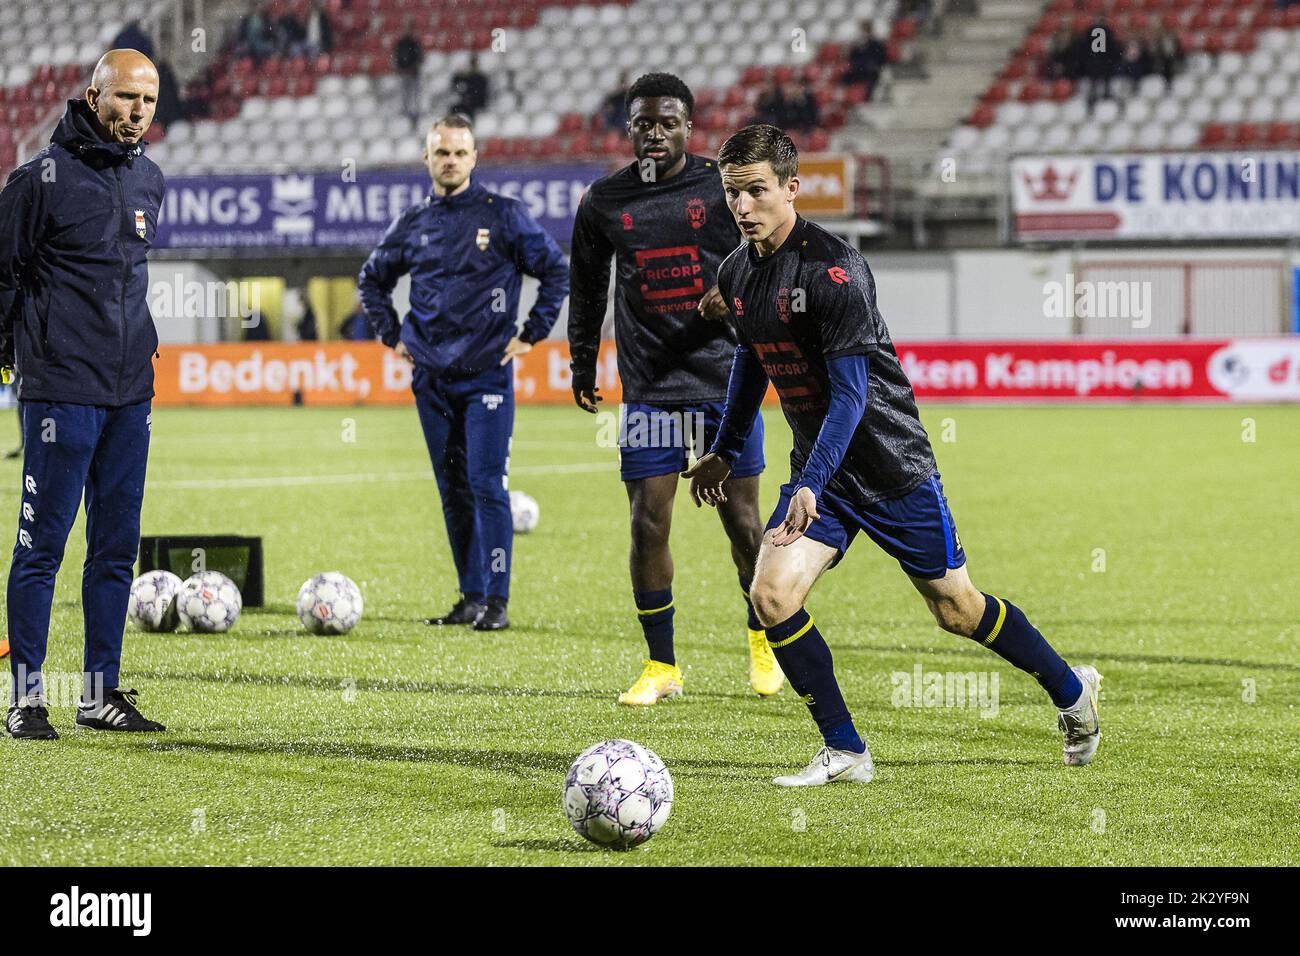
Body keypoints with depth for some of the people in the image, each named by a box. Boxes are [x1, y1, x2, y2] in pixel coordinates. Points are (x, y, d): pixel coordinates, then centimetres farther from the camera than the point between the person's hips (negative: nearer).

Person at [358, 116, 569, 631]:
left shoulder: (503, 215, -2)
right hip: (431, 377, 4)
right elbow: (372, 279, 24)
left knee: (486, 485, -11)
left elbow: (556, 270, 1)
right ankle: (470, 598, 13)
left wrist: (530, 335, -2)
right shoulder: (413, 224, 9)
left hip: (488, 374, -4)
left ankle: (496, 602, -10)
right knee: (453, 491, 7)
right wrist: (393, 336, 14)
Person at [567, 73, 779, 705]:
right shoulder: (605, 201, 4)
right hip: (648, 386, 1)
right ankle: (661, 666, 9)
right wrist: (582, 365, 19)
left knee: (741, 520, 5)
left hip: (726, 378, -1)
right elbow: (587, 287, 18)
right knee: (647, 525, -4)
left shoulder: (724, 188, -3)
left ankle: (763, 641, 29)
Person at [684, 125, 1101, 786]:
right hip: (818, 466, 6)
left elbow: (850, 394, -26)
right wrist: (724, 452, 25)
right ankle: (844, 751, -1)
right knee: (771, 595, -13)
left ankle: (1070, 690, 31)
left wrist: (812, 486, -34)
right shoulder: (736, 273, 1)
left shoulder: (832, 268, -23)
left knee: (954, 608, 6)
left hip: (890, 460, -6)